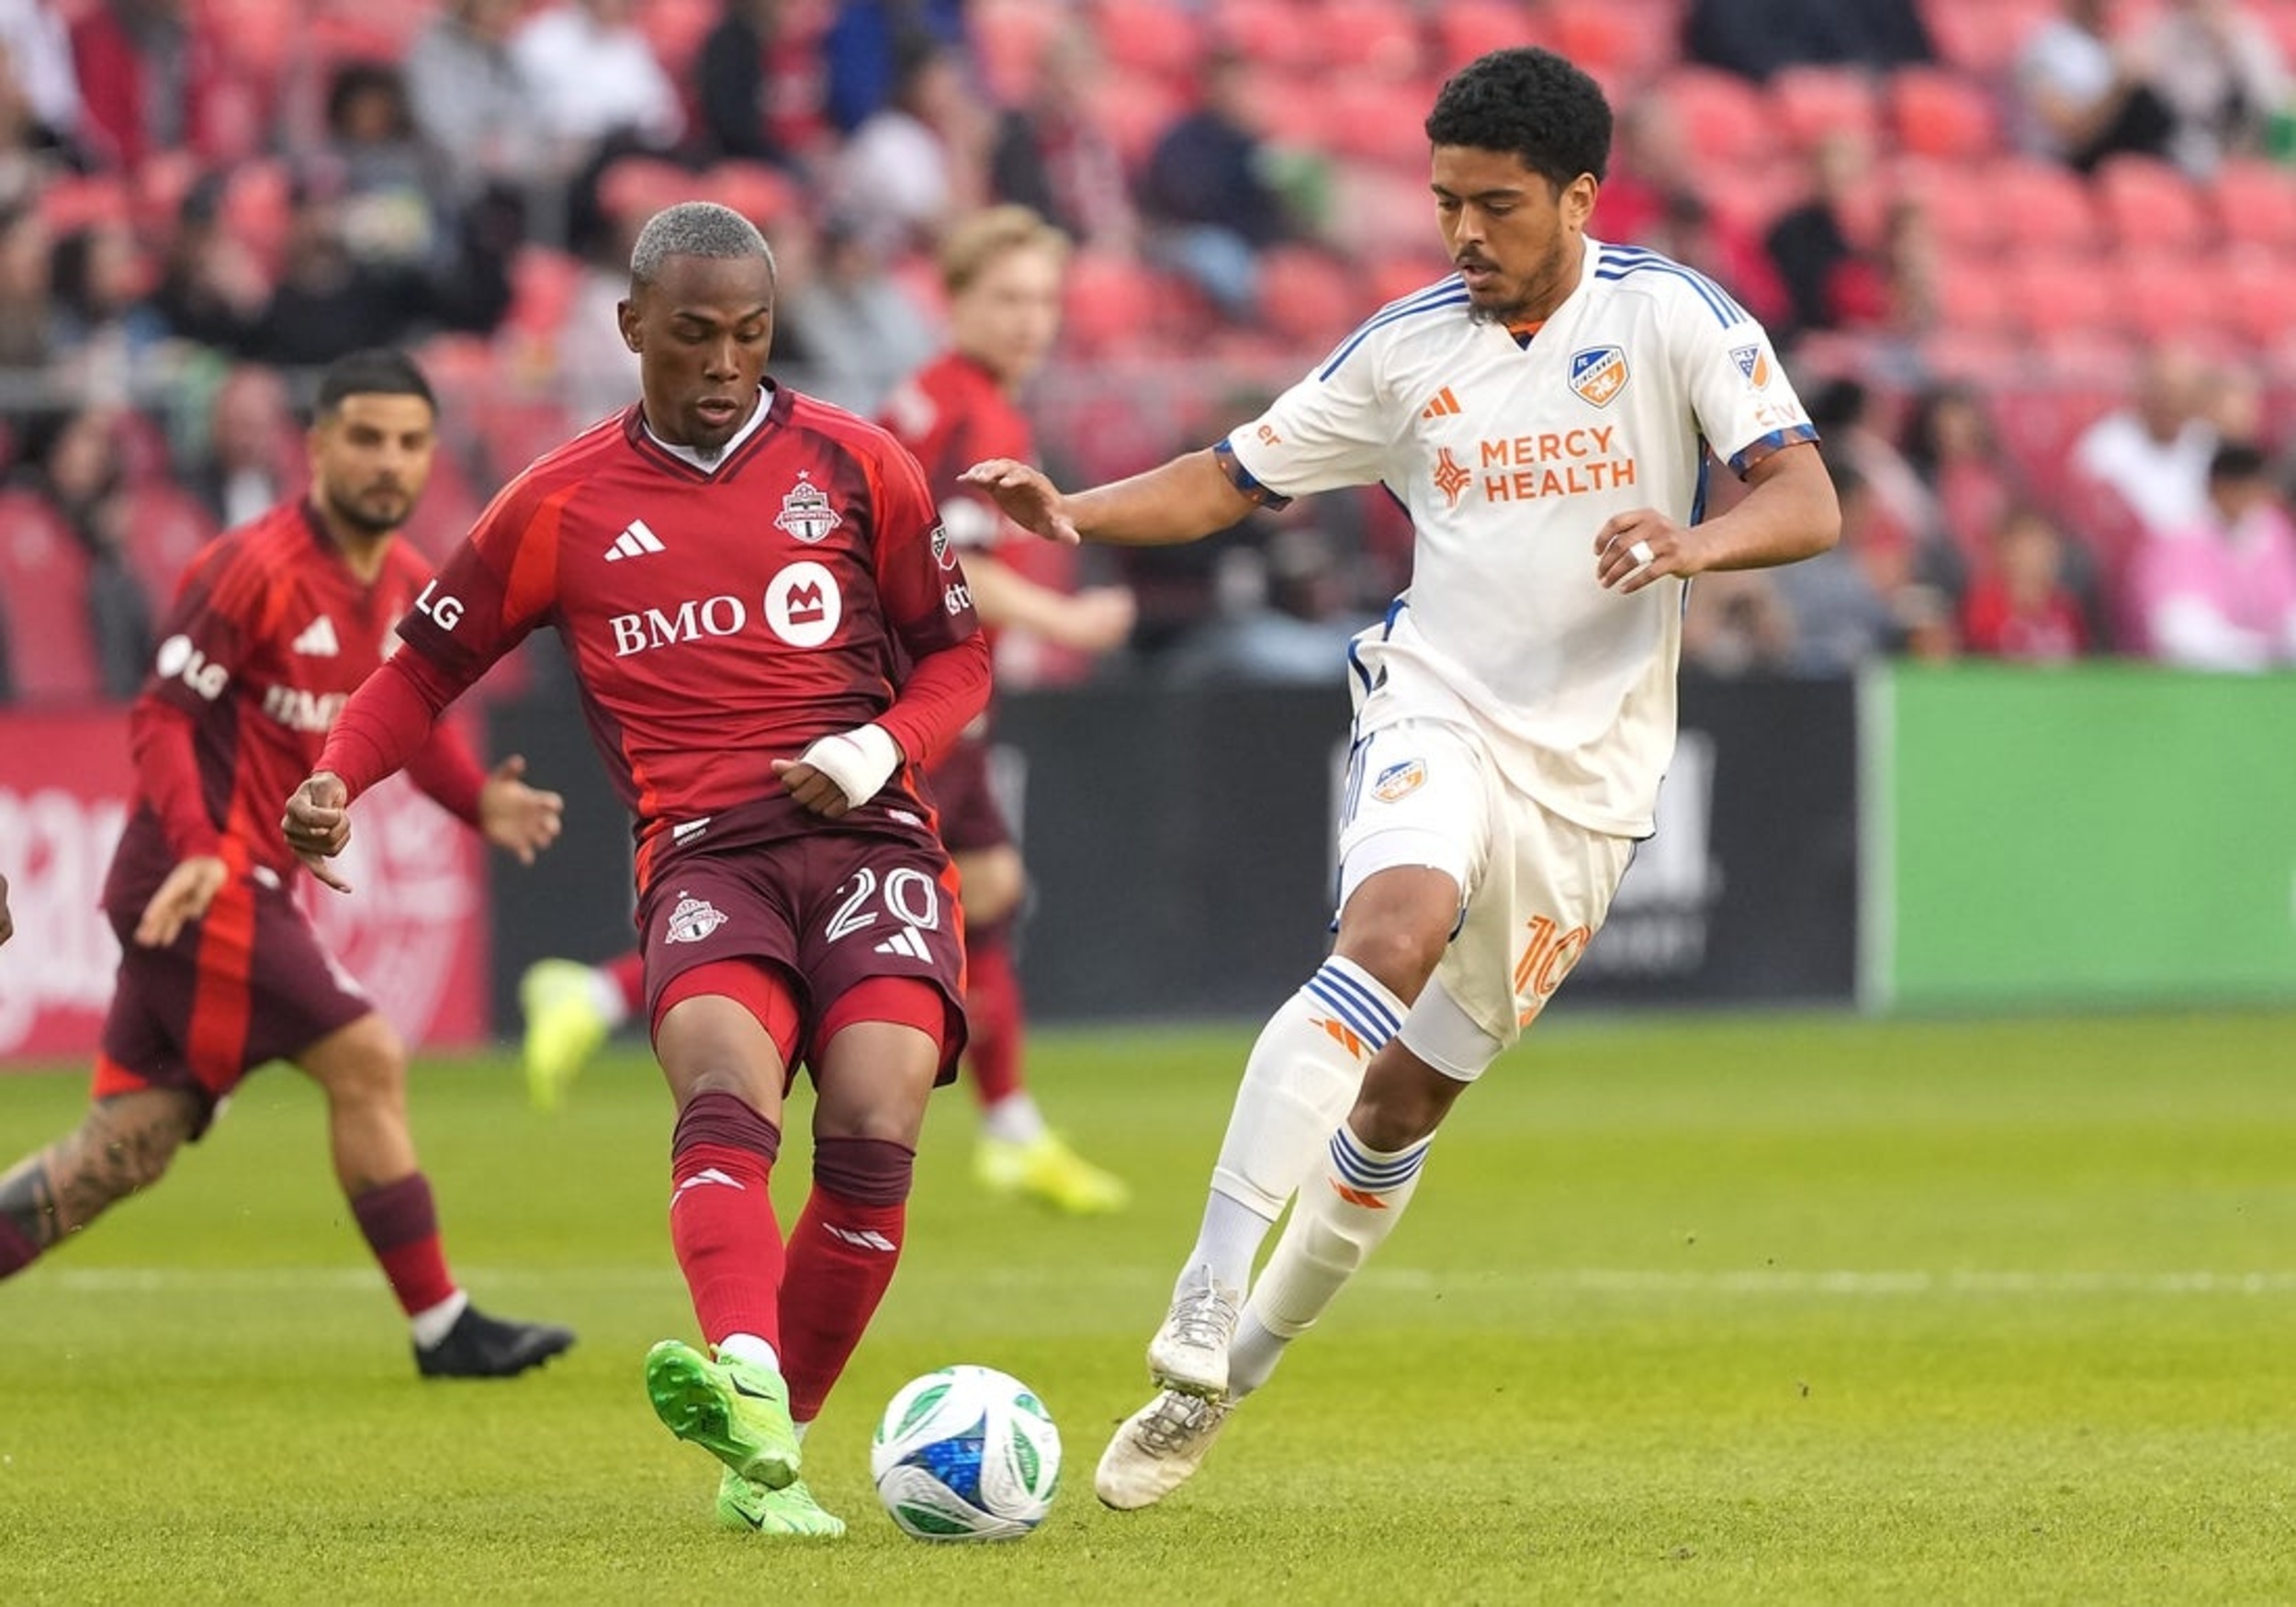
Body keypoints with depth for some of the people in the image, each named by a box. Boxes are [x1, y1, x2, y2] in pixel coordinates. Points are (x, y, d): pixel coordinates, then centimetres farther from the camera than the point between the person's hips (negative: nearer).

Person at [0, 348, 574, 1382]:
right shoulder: (254, 570, -15)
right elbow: (161, 718, -16)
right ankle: (441, 1328, -5)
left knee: (127, 1147, 7)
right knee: (364, 1059, -12)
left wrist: (478, 801, 4)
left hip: (251, 884, 9)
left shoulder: (407, 586, 11)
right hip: (203, 879, -9)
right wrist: (197, 849, -30)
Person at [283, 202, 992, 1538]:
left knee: (873, 1139, -22)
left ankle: (767, 1460, -9)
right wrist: (334, 783, 2)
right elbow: (430, 664, 20)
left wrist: (882, 749, -5)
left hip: (864, 838, 0)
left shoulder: (856, 467, 11)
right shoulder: (564, 505, 12)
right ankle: (745, 1382, -55)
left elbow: (958, 660, 16)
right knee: (727, 1099, -31)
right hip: (704, 858, 0)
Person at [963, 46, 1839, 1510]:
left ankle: (1242, 1364, 28)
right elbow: (1229, 479, 9)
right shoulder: (1407, 350, 3)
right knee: (1395, 929, -32)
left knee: (1409, 1092, 7)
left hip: (1590, 767, 0)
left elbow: (1808, 506, -12)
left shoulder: (1676, 318, -4)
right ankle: (1199, 1321, -38)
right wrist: (1075, 513, -9)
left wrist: (1694, 541, -33)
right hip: (1442, 711, 0)